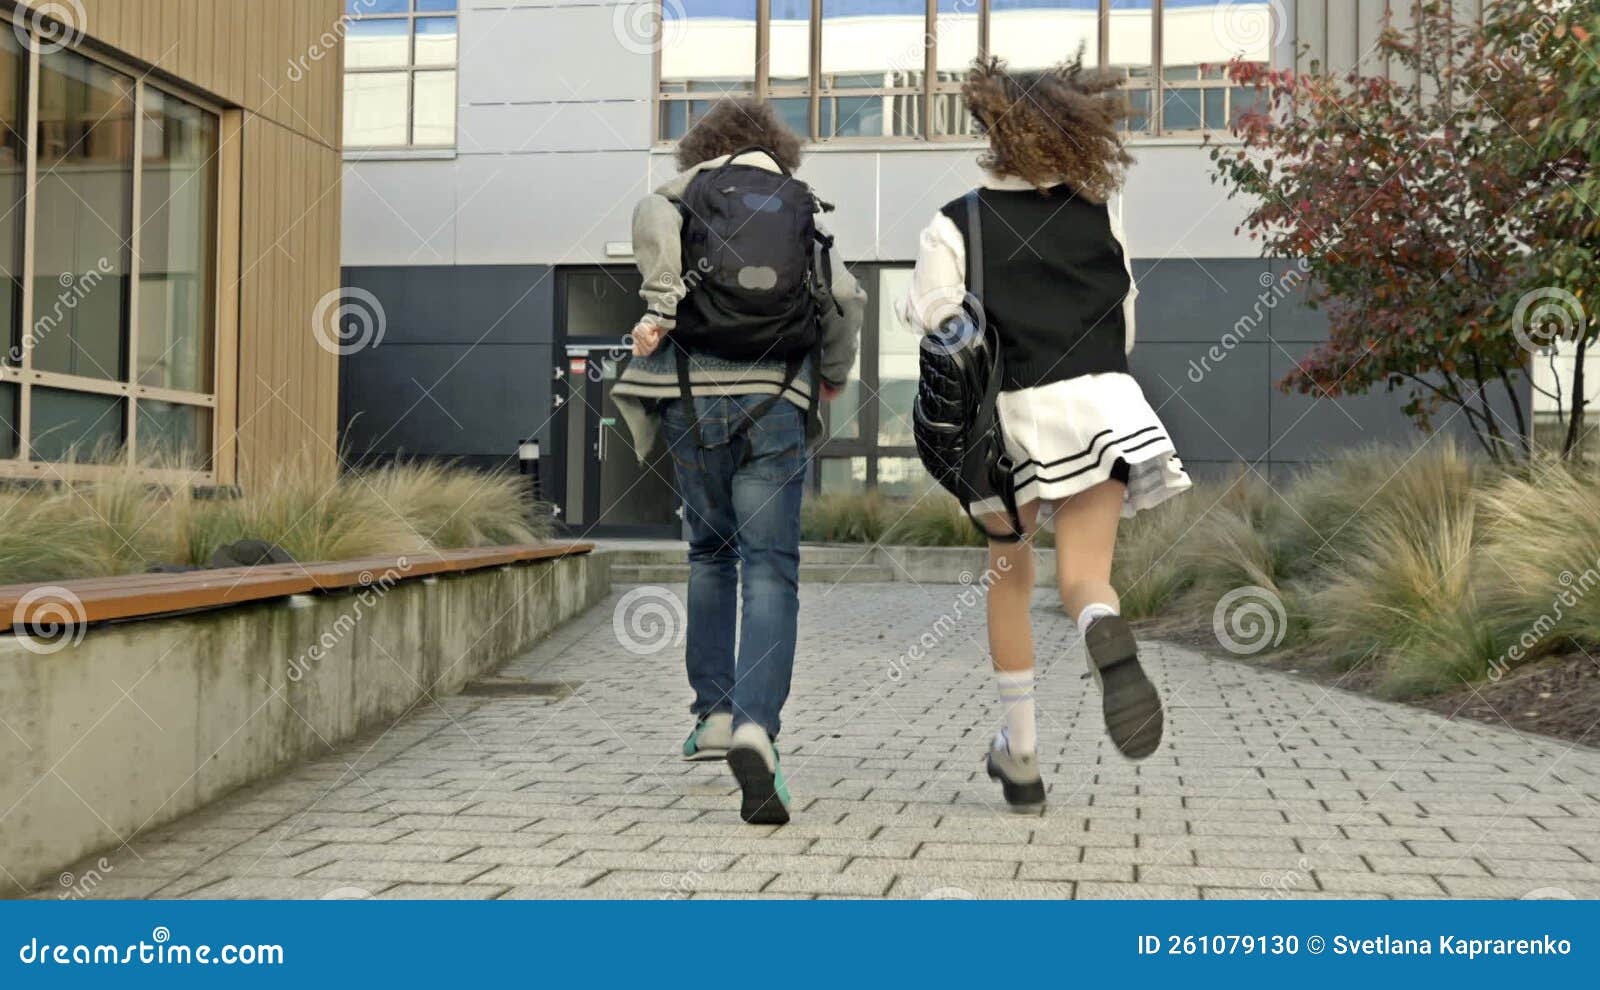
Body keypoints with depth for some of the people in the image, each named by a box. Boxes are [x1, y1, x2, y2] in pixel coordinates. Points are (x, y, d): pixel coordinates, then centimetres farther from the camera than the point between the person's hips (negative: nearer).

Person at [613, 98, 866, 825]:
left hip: (692, 392, 1)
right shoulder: (802, 206, 16)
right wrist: (835, 373, 25)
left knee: (710, 552, 19)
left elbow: (654, 219, -12)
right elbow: (845, 297, 9)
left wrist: (659, 310, -11)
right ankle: (756, 728, -19)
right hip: (775, 402, 0)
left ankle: (713, 713, 21)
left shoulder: (687, 190, 12)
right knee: (771, 570, -2)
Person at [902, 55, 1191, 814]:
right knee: (1085, 575, -2)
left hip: (1009, 413, -1)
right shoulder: (1100, 212, 7)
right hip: (1100, 402, 1)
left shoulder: (955, 226, -3)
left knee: (1009, 578, 18)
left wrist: (909, 302, 13)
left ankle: (1022, 757, 20)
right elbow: (1124, 312, 16)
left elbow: (933, 320, -9)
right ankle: (1109, 641, -42)